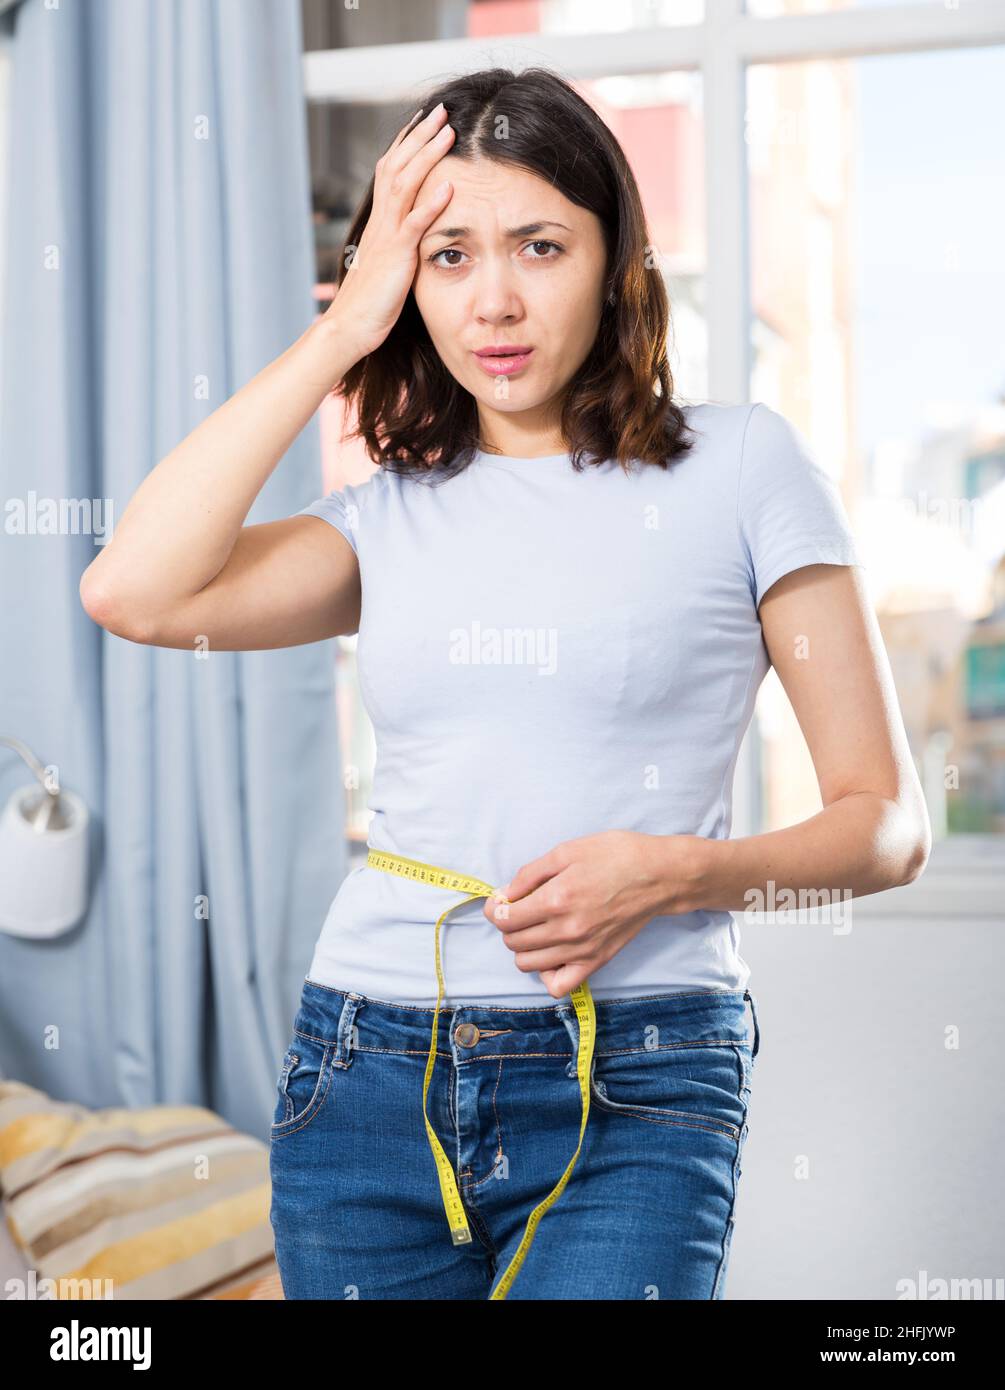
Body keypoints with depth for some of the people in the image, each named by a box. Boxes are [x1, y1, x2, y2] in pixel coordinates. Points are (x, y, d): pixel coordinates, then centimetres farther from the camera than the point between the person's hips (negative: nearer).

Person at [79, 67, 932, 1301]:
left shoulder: (739, 462, 1)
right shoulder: (397, 512, 10)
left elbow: (887, 824, 2)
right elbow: (132, 593, -8)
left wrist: (674, 873, -17)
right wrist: (338, 331, -3)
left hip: (631, 1101, -3)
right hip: (369, 1078, 3)